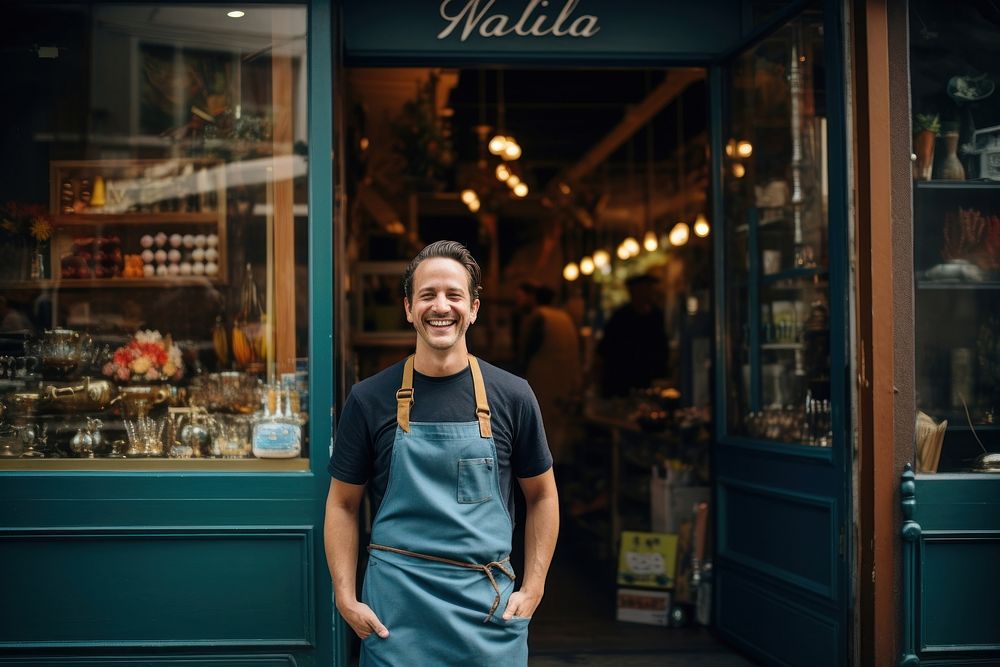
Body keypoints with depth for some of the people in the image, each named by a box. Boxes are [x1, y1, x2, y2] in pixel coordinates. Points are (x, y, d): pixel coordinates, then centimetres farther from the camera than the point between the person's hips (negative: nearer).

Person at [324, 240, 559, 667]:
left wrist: (532, 590, 2)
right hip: (394, 610, 0)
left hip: (489, 604, 1)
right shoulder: (368, 399, 0)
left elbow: (542, 495, 10)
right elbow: (343, 504, 6)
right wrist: (346, 599, -3)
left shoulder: (511, 396, 1)